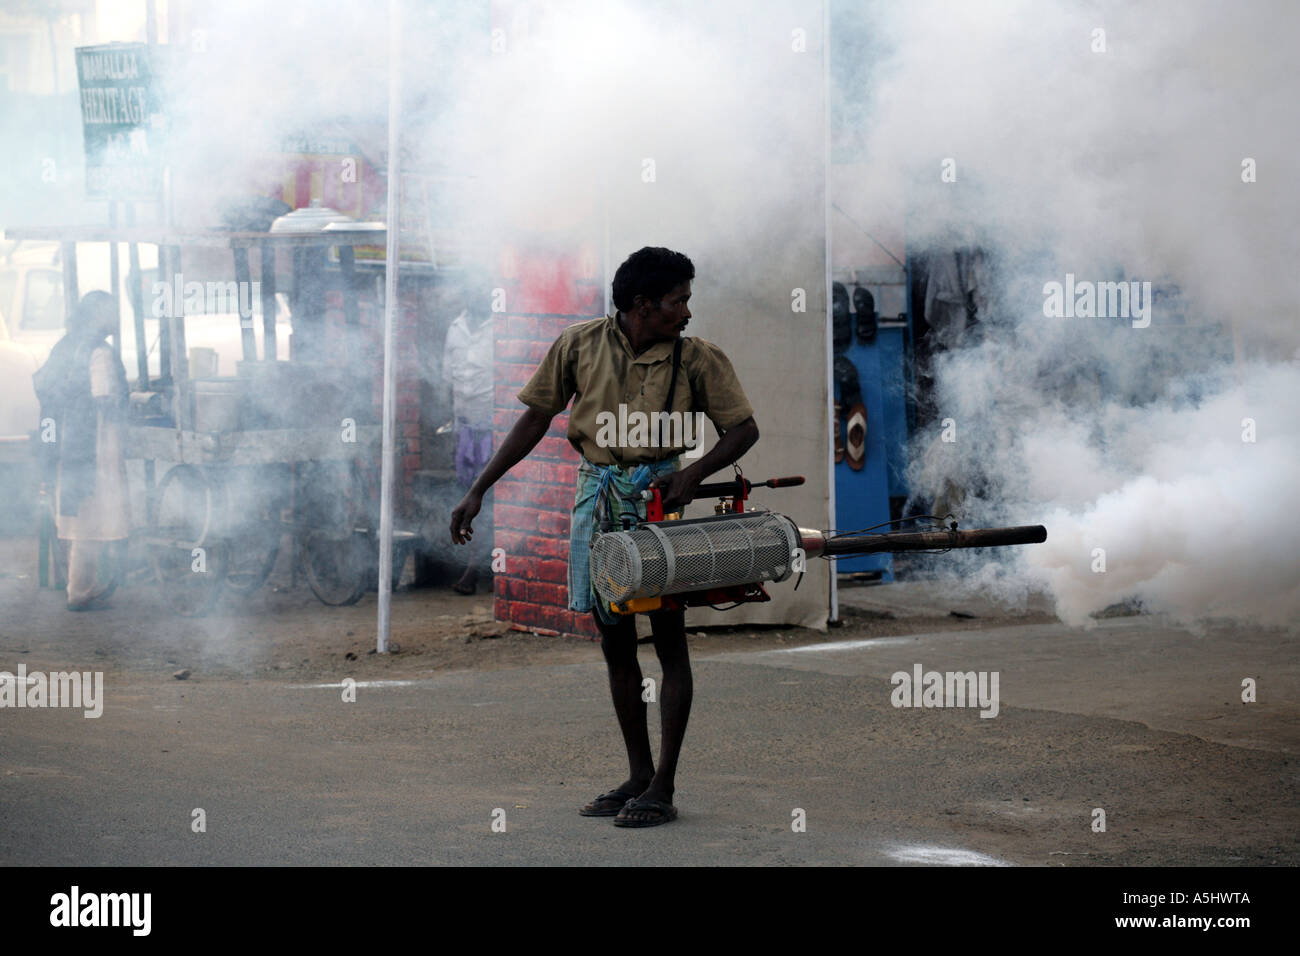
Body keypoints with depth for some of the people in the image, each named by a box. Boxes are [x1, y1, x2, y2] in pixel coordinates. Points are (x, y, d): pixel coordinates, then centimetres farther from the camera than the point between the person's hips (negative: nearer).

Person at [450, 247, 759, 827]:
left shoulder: (695, 359, -3)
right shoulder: (581, 345, 0)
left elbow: (743, 429, 2)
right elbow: (535, 419, 5)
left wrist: (693, 474, -16)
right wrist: (477, 491, 2)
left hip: (656, 494, -3)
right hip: (597, 491, 3)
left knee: (668, 636, -3)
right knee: (615, 641, 8)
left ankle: (663, 788, 1)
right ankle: (637, 775, 19)